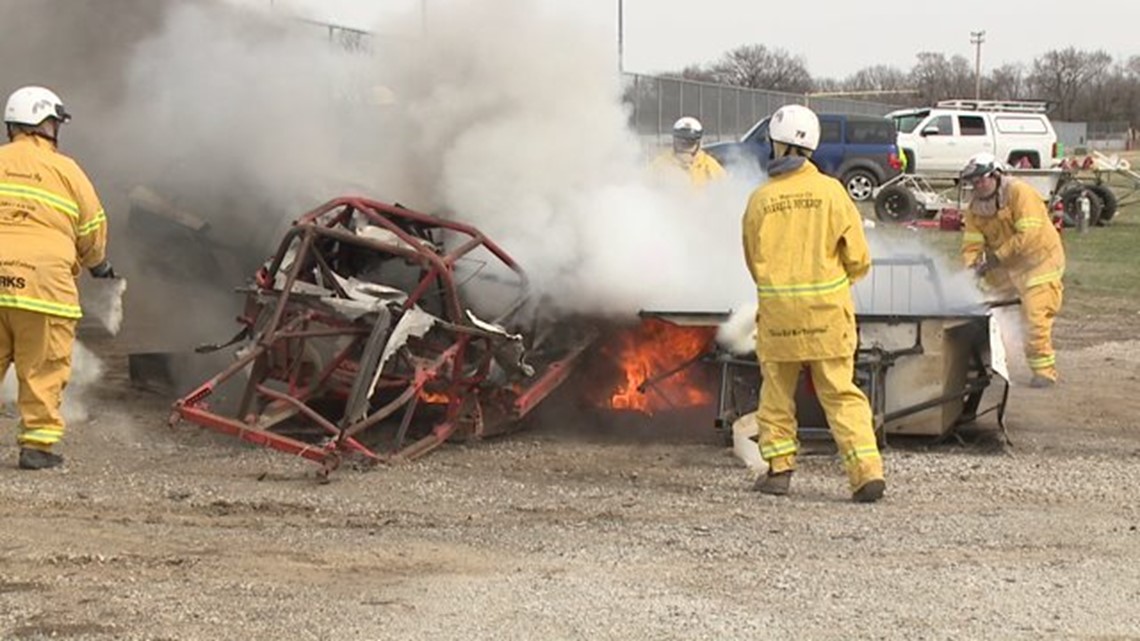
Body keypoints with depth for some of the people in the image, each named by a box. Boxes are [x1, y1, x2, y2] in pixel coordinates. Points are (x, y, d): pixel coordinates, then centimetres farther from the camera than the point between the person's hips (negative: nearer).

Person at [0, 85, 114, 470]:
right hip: (44, 278, -3)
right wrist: (98, 265, 30)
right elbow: (93, 231, 11)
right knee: (42, 368, 3)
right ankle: (37, 444, 1)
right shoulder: (66, 170, 6)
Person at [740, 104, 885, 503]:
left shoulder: (761, 199, -3)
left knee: (777, 391, 15)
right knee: (841, 394, 2)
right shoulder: (830, 191, -6)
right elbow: (858, 258, -2)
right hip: (827, 309, 0)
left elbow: (752, 258, 9)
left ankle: (779, 468, 16)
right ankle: (867, 470, -7)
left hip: (778, 310, 0)